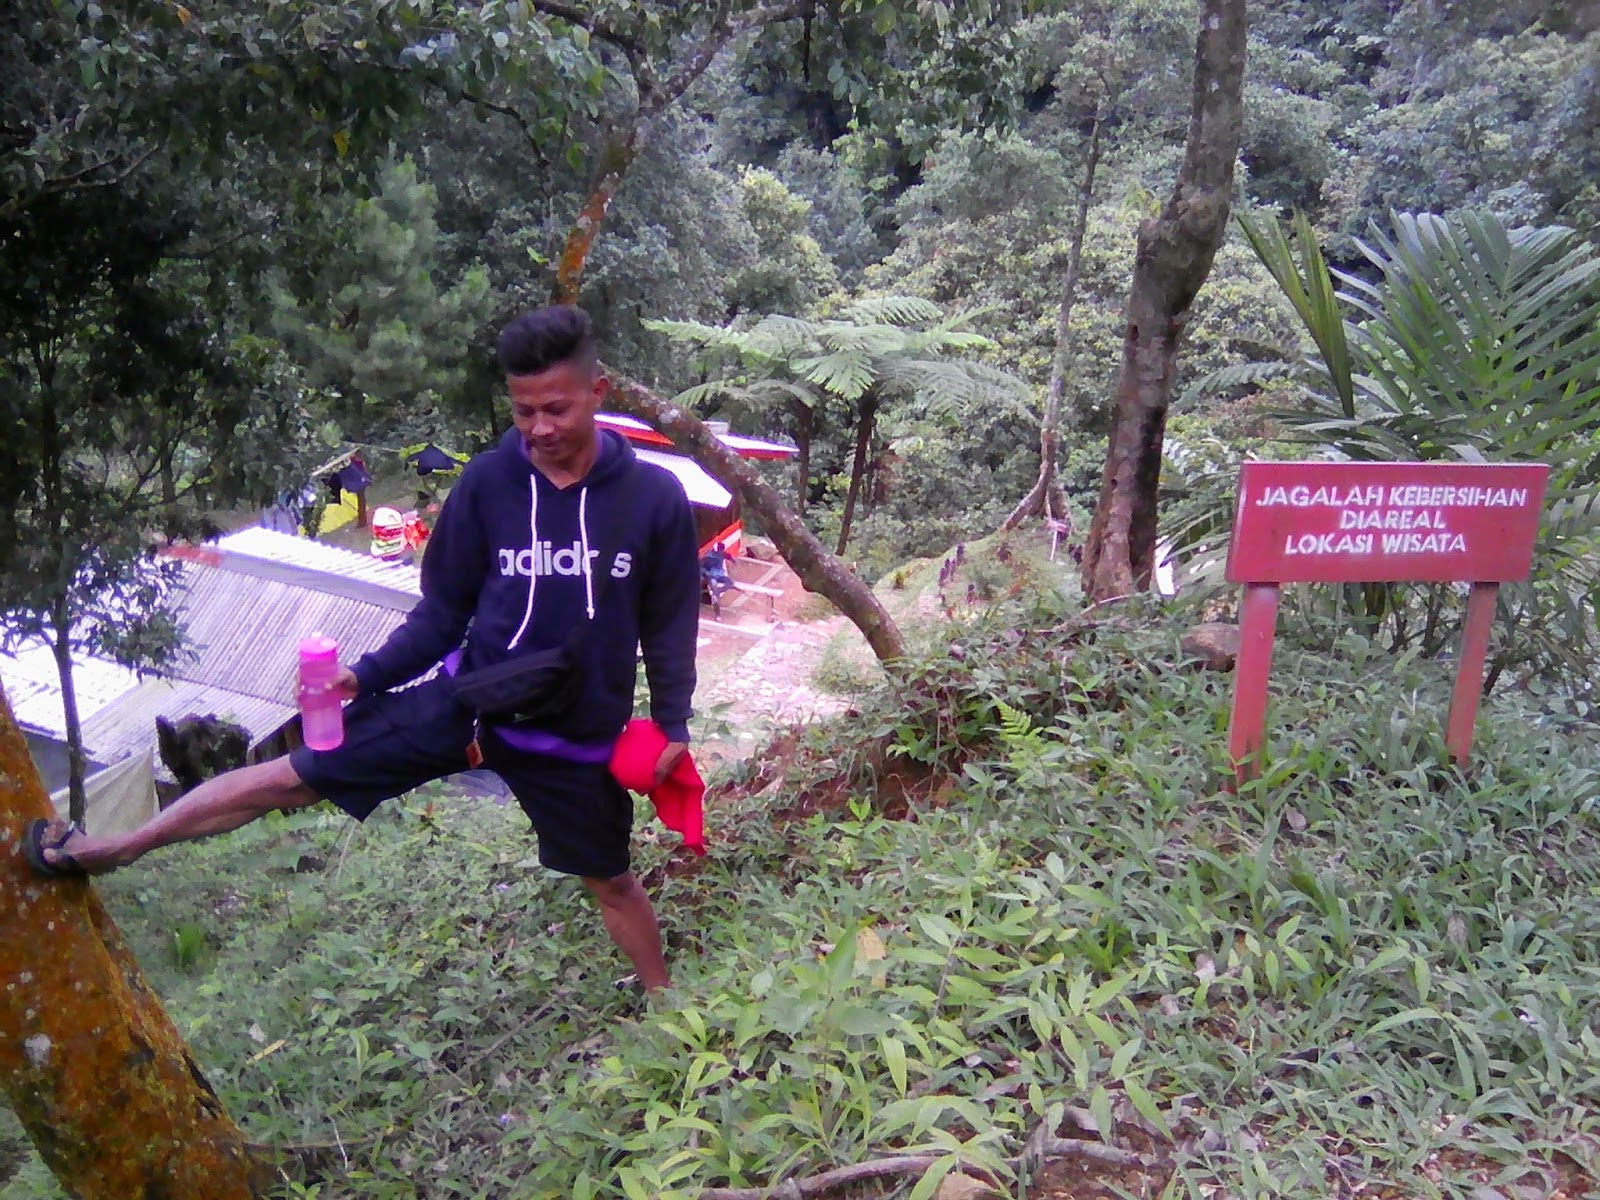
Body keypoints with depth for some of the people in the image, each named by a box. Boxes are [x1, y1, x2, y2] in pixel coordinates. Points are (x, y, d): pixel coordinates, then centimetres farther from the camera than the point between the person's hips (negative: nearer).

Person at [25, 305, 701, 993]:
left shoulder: (654, 497, -13)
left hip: (577, 740, -1)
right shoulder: (487, 484, -10)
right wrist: (367, 676, -9)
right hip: (465, 701, 1)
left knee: (610, 881, 15)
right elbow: (443, 611, 0)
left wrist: (673, 725, -3)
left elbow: (670, 625, -2)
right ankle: (106, 852, 24)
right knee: (293, 776, 5)